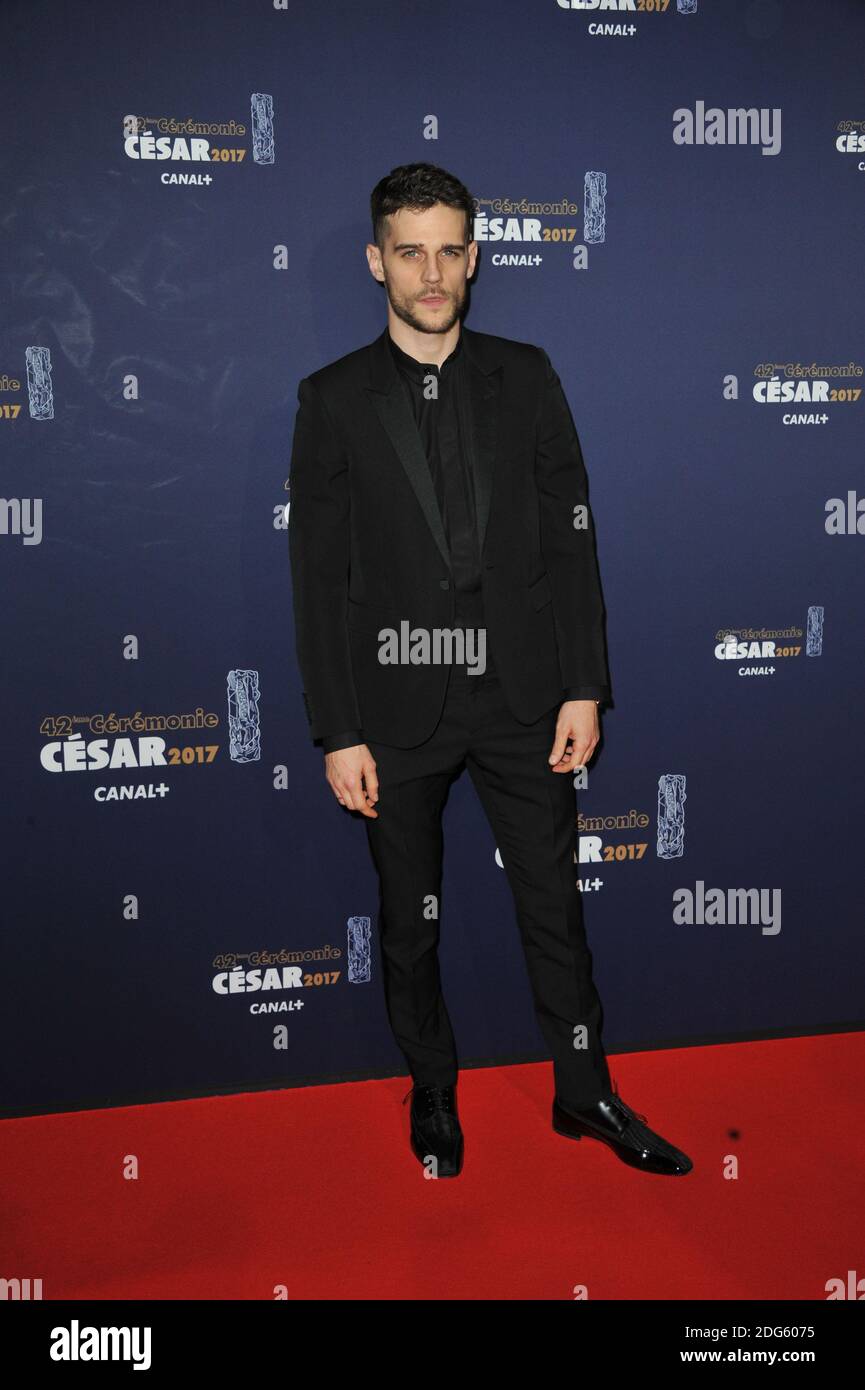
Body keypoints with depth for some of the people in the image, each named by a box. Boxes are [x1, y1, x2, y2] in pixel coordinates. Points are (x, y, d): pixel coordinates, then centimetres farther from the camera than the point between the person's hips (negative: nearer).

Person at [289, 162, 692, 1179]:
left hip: (522, 694, 1)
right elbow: (319, 578, -3)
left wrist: (583, 687, -2)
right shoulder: (333, 399, -1)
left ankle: (585, 1093, 32)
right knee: (409, 918, 14)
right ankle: (432, 1089, 37)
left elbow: (571, 539, 3)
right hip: (398, 705, -1)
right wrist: (338, 733, -7)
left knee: (554, 905, 12)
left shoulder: (525, 377, 4)